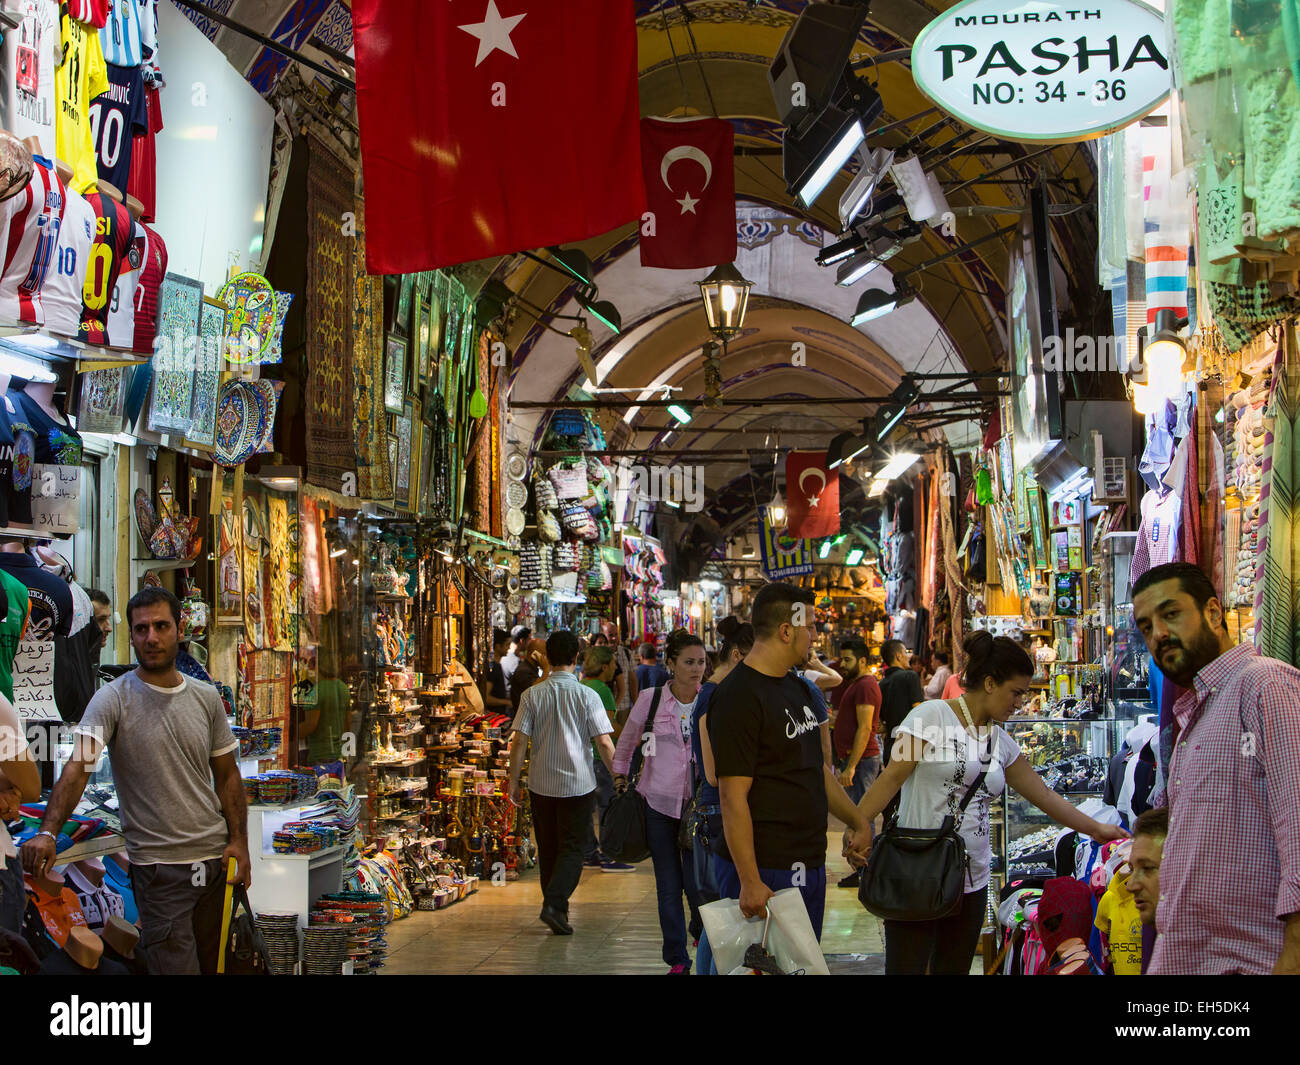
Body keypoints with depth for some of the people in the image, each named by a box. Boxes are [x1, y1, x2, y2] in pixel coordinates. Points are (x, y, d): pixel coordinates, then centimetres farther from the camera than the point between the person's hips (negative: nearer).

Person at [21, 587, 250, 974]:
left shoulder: (206, 698, 7)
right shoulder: (113, 699, -8)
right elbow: (78, 766, -21)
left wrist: (238, 840, 3)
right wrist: (48, 831, -35)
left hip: (215, 857, 5)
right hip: (158, 866, -5)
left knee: (212, 964, 13)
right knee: (177, 967, -5)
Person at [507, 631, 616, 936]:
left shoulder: (532, 695, -2)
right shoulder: (586, 696, -7)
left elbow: (520, 741, -4)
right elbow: (604, 743, -8)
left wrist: (513, 781, 3)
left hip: (541, 783, 2)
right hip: (577, 783, -2)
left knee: (548, 847, 14)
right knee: (572, 848, 2)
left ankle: (557, 909, 21)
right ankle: (554, 904, -15)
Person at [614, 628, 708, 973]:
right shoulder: (651, 698, -3)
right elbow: (627, 740, 13)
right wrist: (620, 777, 14)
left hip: (697, 805, -1)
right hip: (658, 802, 1)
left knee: (696, 883, -5)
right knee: (668, 886, 5)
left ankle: (701, 930, 28)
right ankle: (677, 960, 16)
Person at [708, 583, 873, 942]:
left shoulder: (798, 687, 15)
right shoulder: (738, 696, -16)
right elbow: (733, 796, -20)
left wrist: (858, 820, 15)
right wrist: (749, 881, -23)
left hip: (809, 867, 9)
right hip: (764, 872, -9)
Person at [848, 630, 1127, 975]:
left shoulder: (1001, 742, 15)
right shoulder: (932, 715, -5)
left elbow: (1044, 795, 25)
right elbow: (892, 778, -10)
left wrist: (1096, 829, 28)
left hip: (972, 882, 7)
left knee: (954, 969, 8)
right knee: (906, 969, -8)